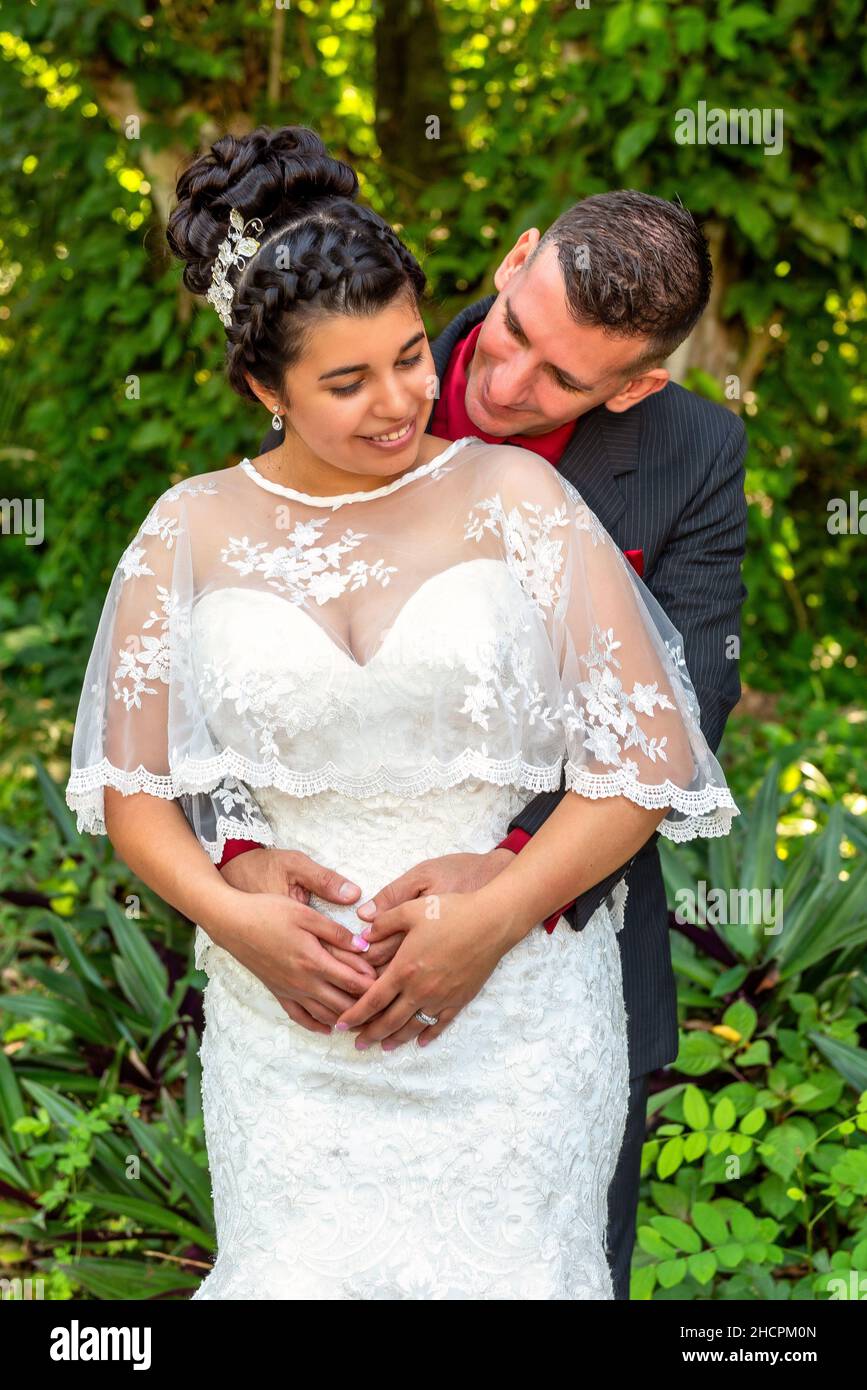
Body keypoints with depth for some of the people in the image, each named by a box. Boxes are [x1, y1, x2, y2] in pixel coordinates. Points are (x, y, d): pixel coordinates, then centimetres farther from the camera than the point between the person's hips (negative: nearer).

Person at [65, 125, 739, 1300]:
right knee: (304, 1272, -1)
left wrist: (489, 920, -13)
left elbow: (652, 757, -4)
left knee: (504, 1271, 1)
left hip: (514, 1000, -1)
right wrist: (235, 916, -11)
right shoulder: (191, 530, 4)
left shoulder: (512, 495, -2)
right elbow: (129, 783, 7)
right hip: (290, 1020, 1)